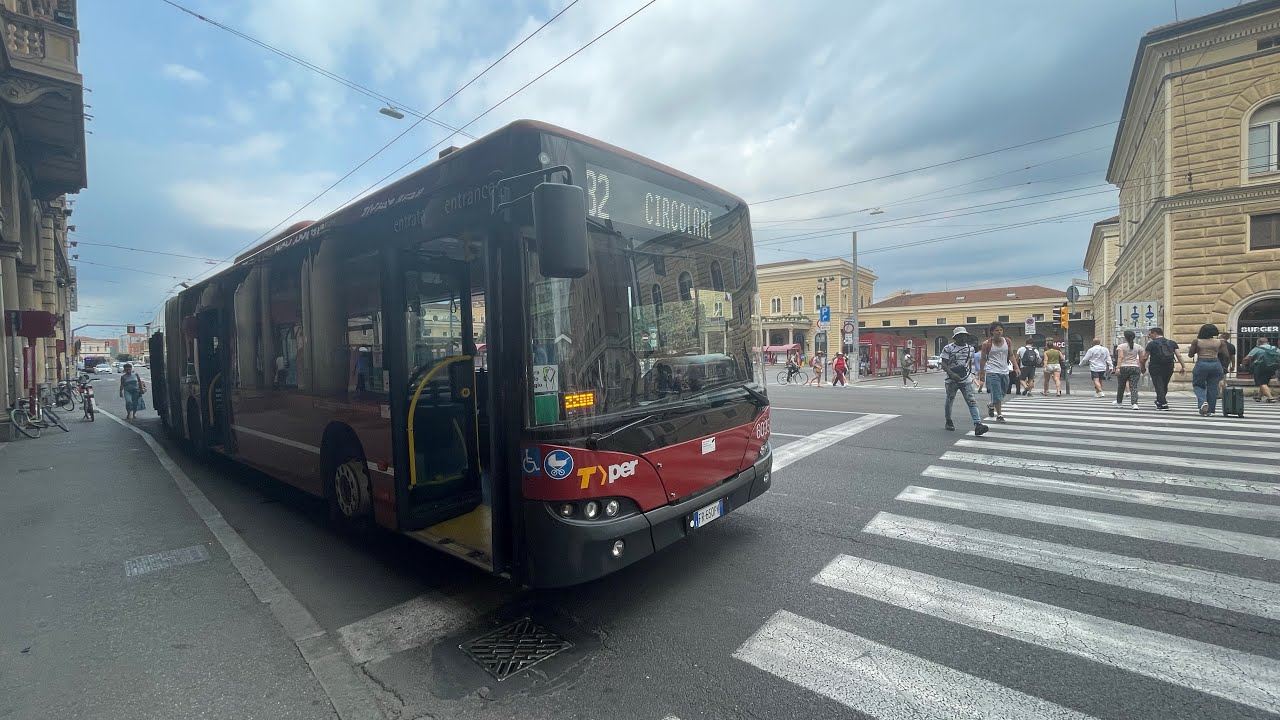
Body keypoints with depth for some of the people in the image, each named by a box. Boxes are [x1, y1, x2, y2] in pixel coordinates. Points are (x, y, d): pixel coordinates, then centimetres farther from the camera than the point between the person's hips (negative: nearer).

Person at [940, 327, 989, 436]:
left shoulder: (970, 348, 10)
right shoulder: (948, 348, -6)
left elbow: (970, 363, 20)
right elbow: (943, 365, -10)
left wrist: (971, 374, 18)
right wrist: (952, 374, -24)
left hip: (966, 380, 3)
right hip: (951, 380, -3)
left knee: (972, 401, -11)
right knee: (949, 401, 12)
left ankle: (978, 425, -19)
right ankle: (948, 421, 34)